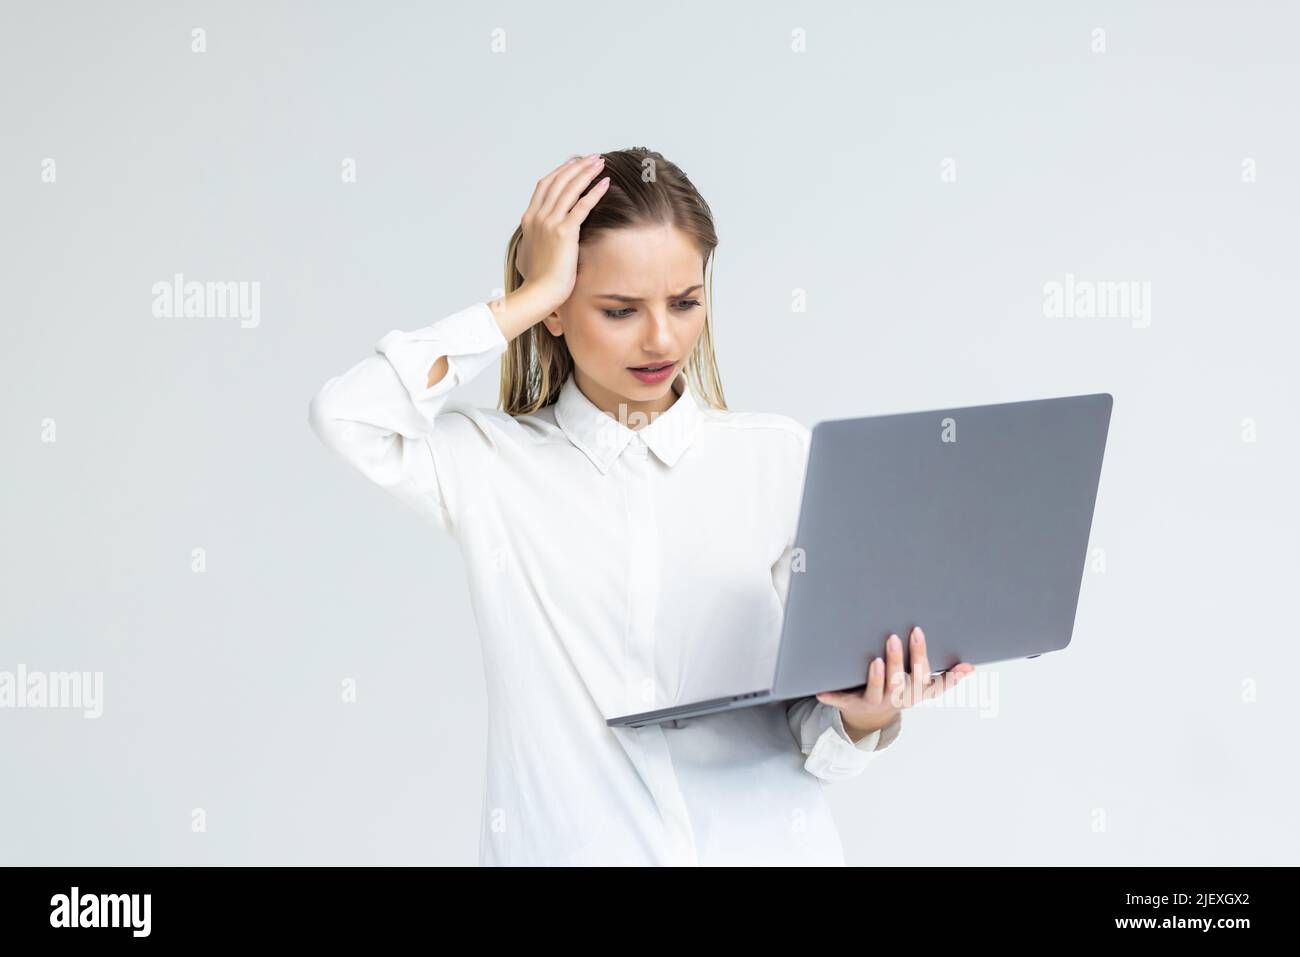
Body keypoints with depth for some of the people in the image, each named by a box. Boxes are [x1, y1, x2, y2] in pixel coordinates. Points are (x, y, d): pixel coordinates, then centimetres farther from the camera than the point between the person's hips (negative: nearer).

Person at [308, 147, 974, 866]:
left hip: (760, 841, 0)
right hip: (565, 843, 1)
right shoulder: (491, 461, 4)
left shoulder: (779, 456, 5)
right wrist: (530, 294, -7)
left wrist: (861, 719, -14)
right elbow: (346, 415, -14)